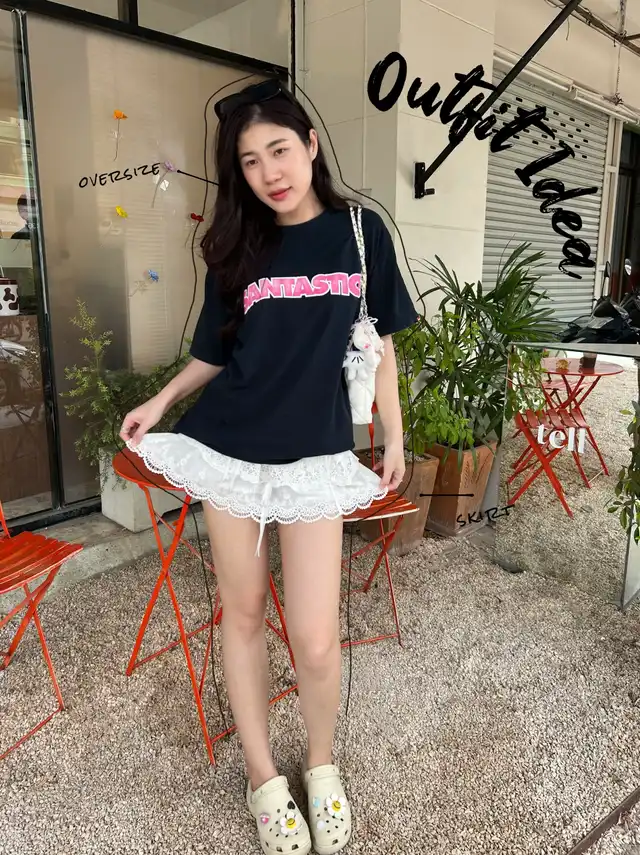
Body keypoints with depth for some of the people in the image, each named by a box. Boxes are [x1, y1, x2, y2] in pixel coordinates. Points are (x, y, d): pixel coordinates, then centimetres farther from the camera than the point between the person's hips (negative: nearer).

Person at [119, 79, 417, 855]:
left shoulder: (360, 232, 1)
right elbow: (216, 351, 12)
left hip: (316, 456, -2)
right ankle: (263, 777, 32)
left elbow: (379, 342, 6)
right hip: (228, 450, 2)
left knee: (316, 639, -3)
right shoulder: (238, 247, 5)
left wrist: (394, 436, 7)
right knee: (242, 615, 11)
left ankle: (321, 764, 29)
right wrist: (162, 400, 0)